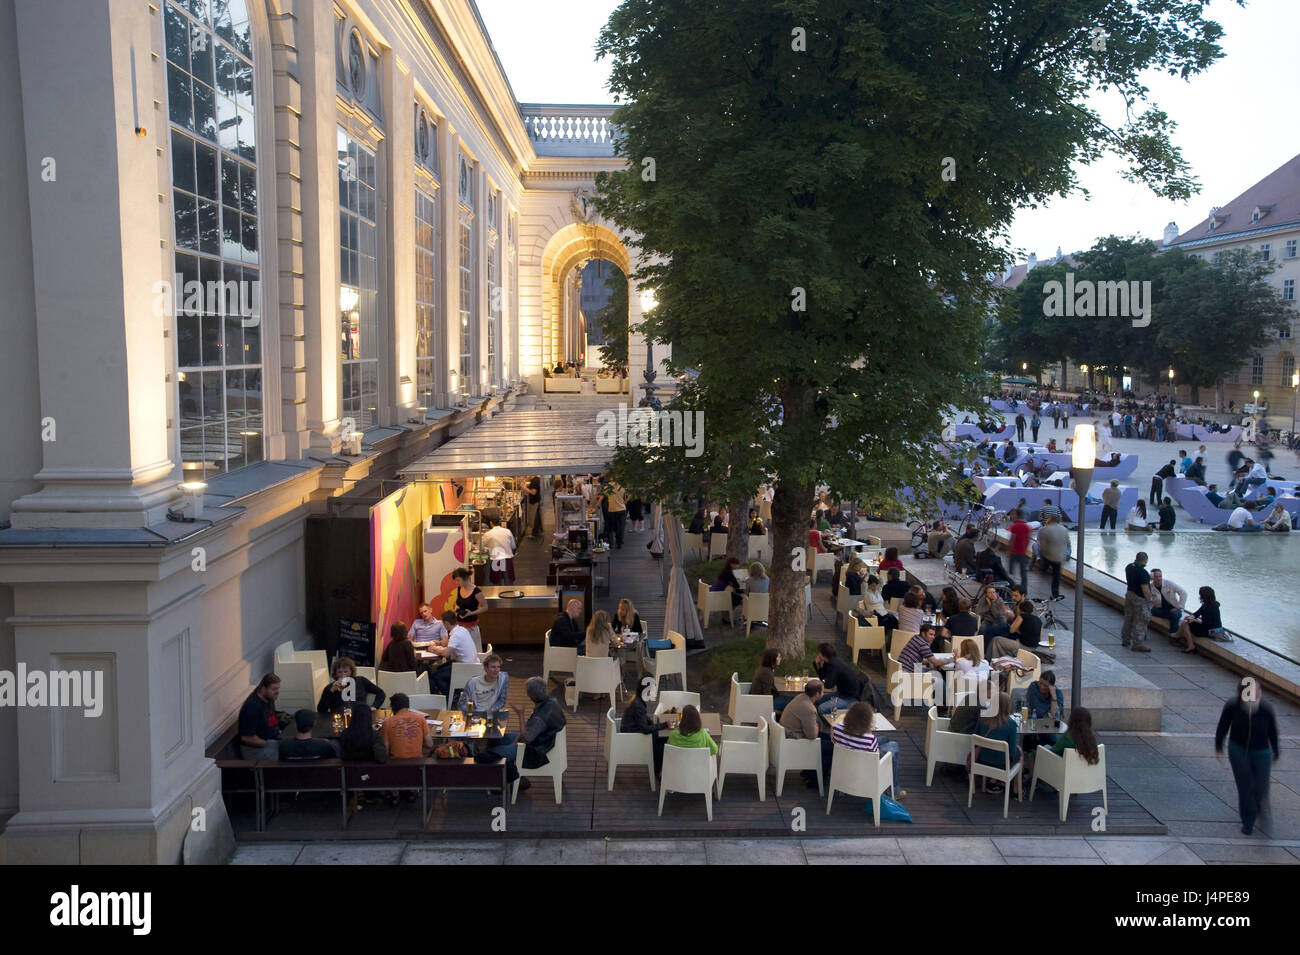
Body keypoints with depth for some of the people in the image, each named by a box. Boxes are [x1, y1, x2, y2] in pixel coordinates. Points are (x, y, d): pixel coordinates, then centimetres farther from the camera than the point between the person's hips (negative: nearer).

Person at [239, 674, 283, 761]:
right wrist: (268, 744, -18)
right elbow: (247, 738, -21)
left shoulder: (269, 700, 8)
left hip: (273, 741, 9)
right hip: (254, 748, -9)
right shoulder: (252, 707, -20)